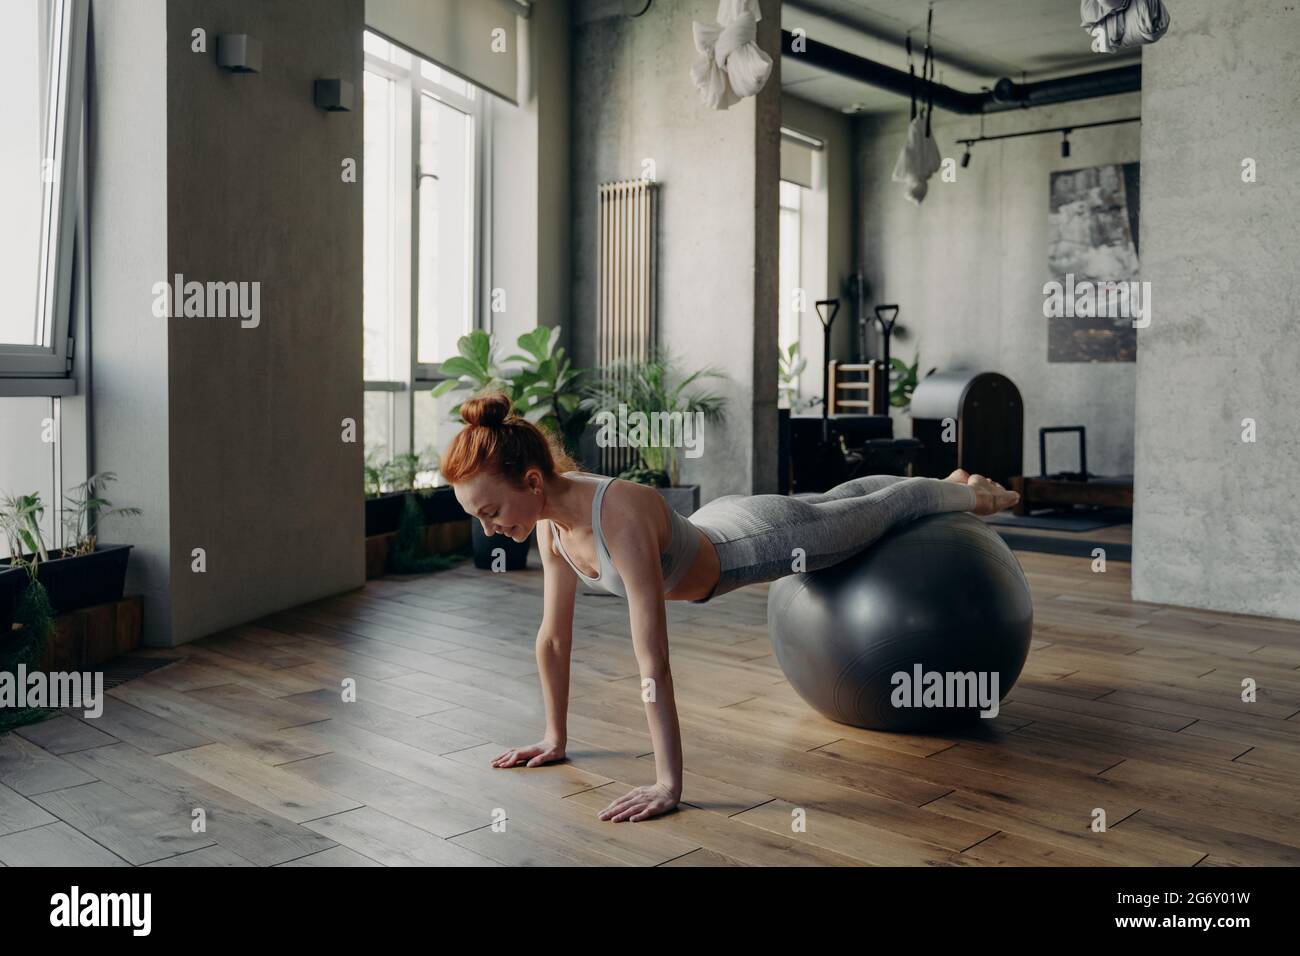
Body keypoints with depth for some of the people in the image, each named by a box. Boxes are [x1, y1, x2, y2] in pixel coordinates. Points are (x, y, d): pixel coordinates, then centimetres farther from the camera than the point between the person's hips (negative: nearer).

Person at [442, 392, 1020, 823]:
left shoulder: (621, 517, -44)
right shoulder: (552, 516, -21)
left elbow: (653, 660, -45)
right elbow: (553, 636, -10)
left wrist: (669, 784, -42)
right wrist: (556, 737, -5)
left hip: (769, 540, -7)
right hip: (718, 528, 8)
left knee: (883, 509, 22)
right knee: (832, 500, 33)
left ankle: (968, 493, 54)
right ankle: (949, 480, 63)